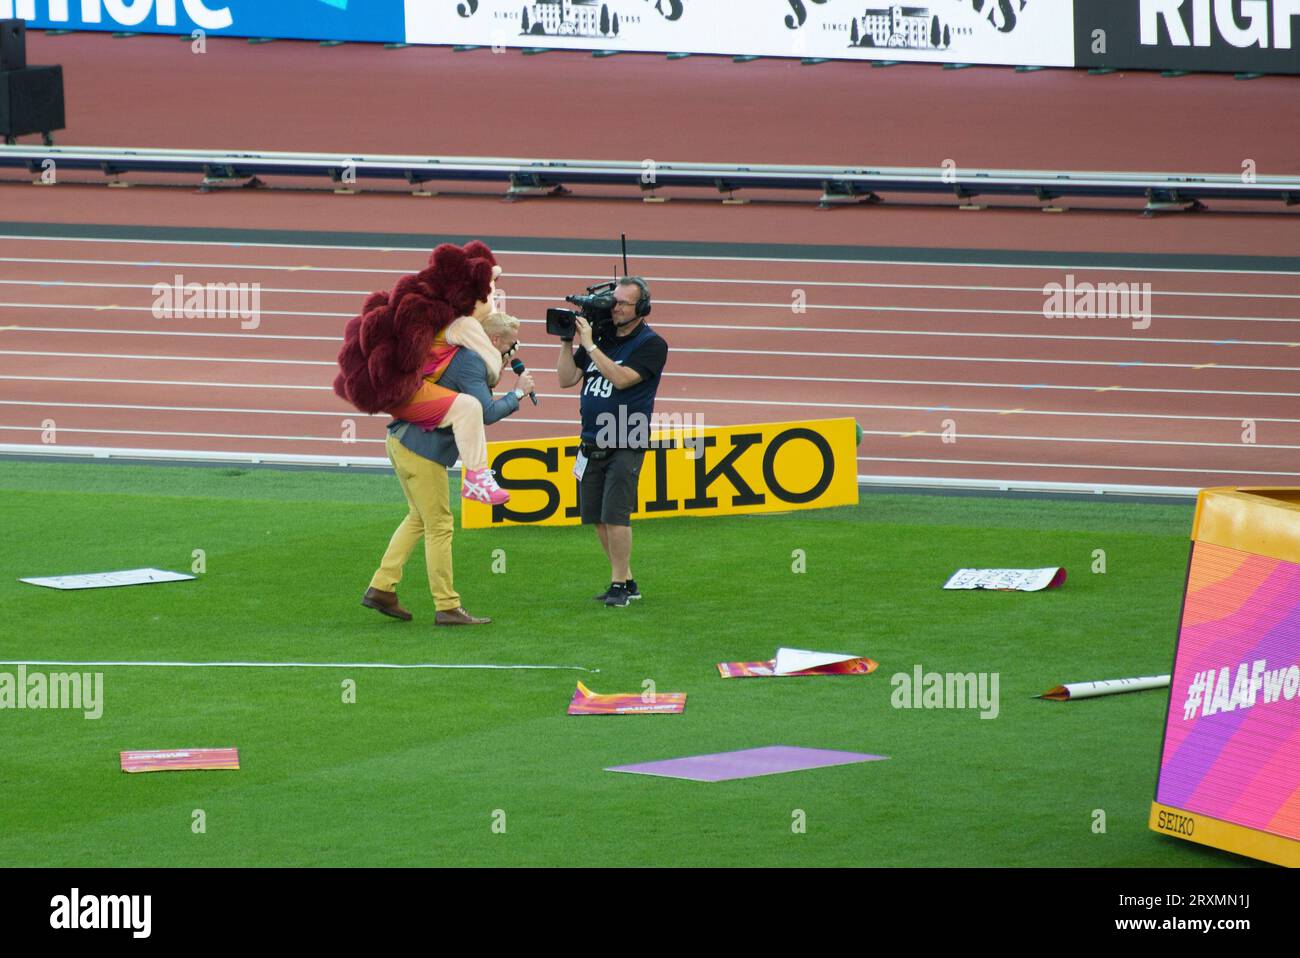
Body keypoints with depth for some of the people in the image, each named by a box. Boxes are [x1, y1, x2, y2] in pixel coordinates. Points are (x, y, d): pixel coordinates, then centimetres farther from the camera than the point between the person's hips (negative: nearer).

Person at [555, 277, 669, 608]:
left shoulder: (651, 344, -6)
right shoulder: (601, 336, 12)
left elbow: (621, 378, -20)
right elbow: (566, 379, 11)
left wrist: (589, 345, -18)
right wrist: (567, 341, 1)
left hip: (625, 444, -6)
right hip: (592, 443, 7)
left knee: (615, 515, -13)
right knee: (597, 518, 7)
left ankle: (619, 586, -7)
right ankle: (627, 581, 17)